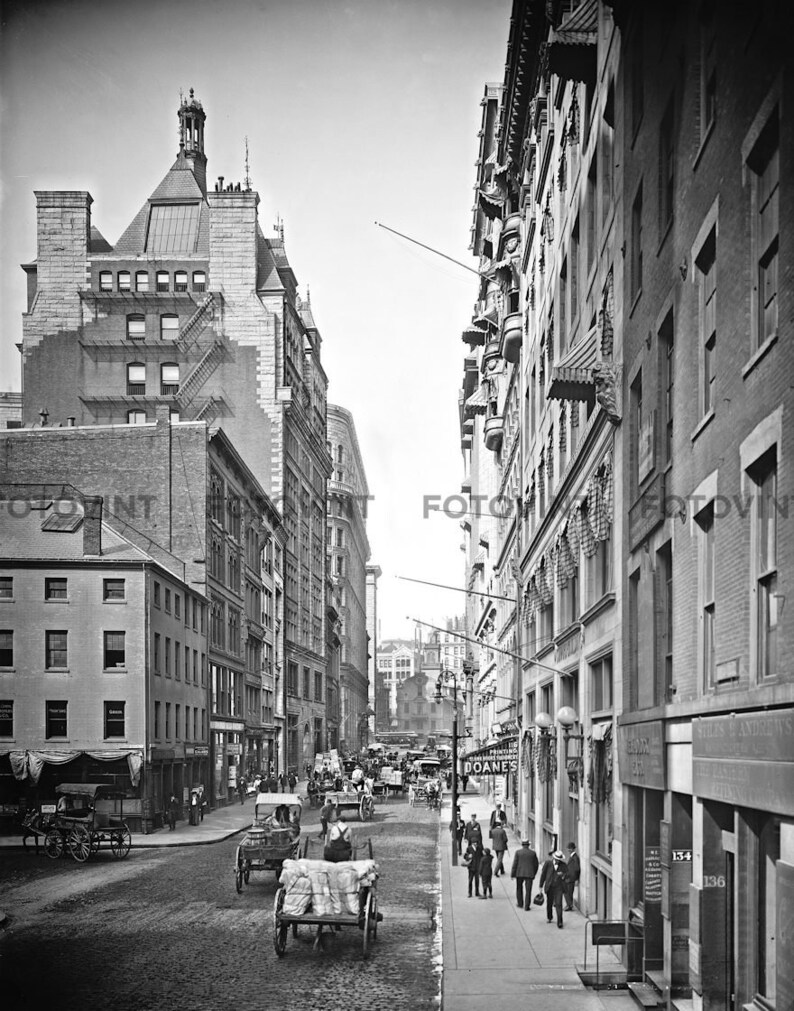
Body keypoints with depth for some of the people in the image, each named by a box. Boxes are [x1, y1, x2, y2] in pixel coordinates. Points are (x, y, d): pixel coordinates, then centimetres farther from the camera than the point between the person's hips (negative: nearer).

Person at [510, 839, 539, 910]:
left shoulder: (518, 852, -5)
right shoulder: (533, 853, 0)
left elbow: (515, 864, -6)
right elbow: (536, 865, 5)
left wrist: (512, 874, 0)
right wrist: (534, 874, 18)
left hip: (519, 874, 0)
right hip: (529, 874, 0)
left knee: (519, 888, 20)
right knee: (528, 891, 3)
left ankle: (520, 904, 28)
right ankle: (526, 907, -1)